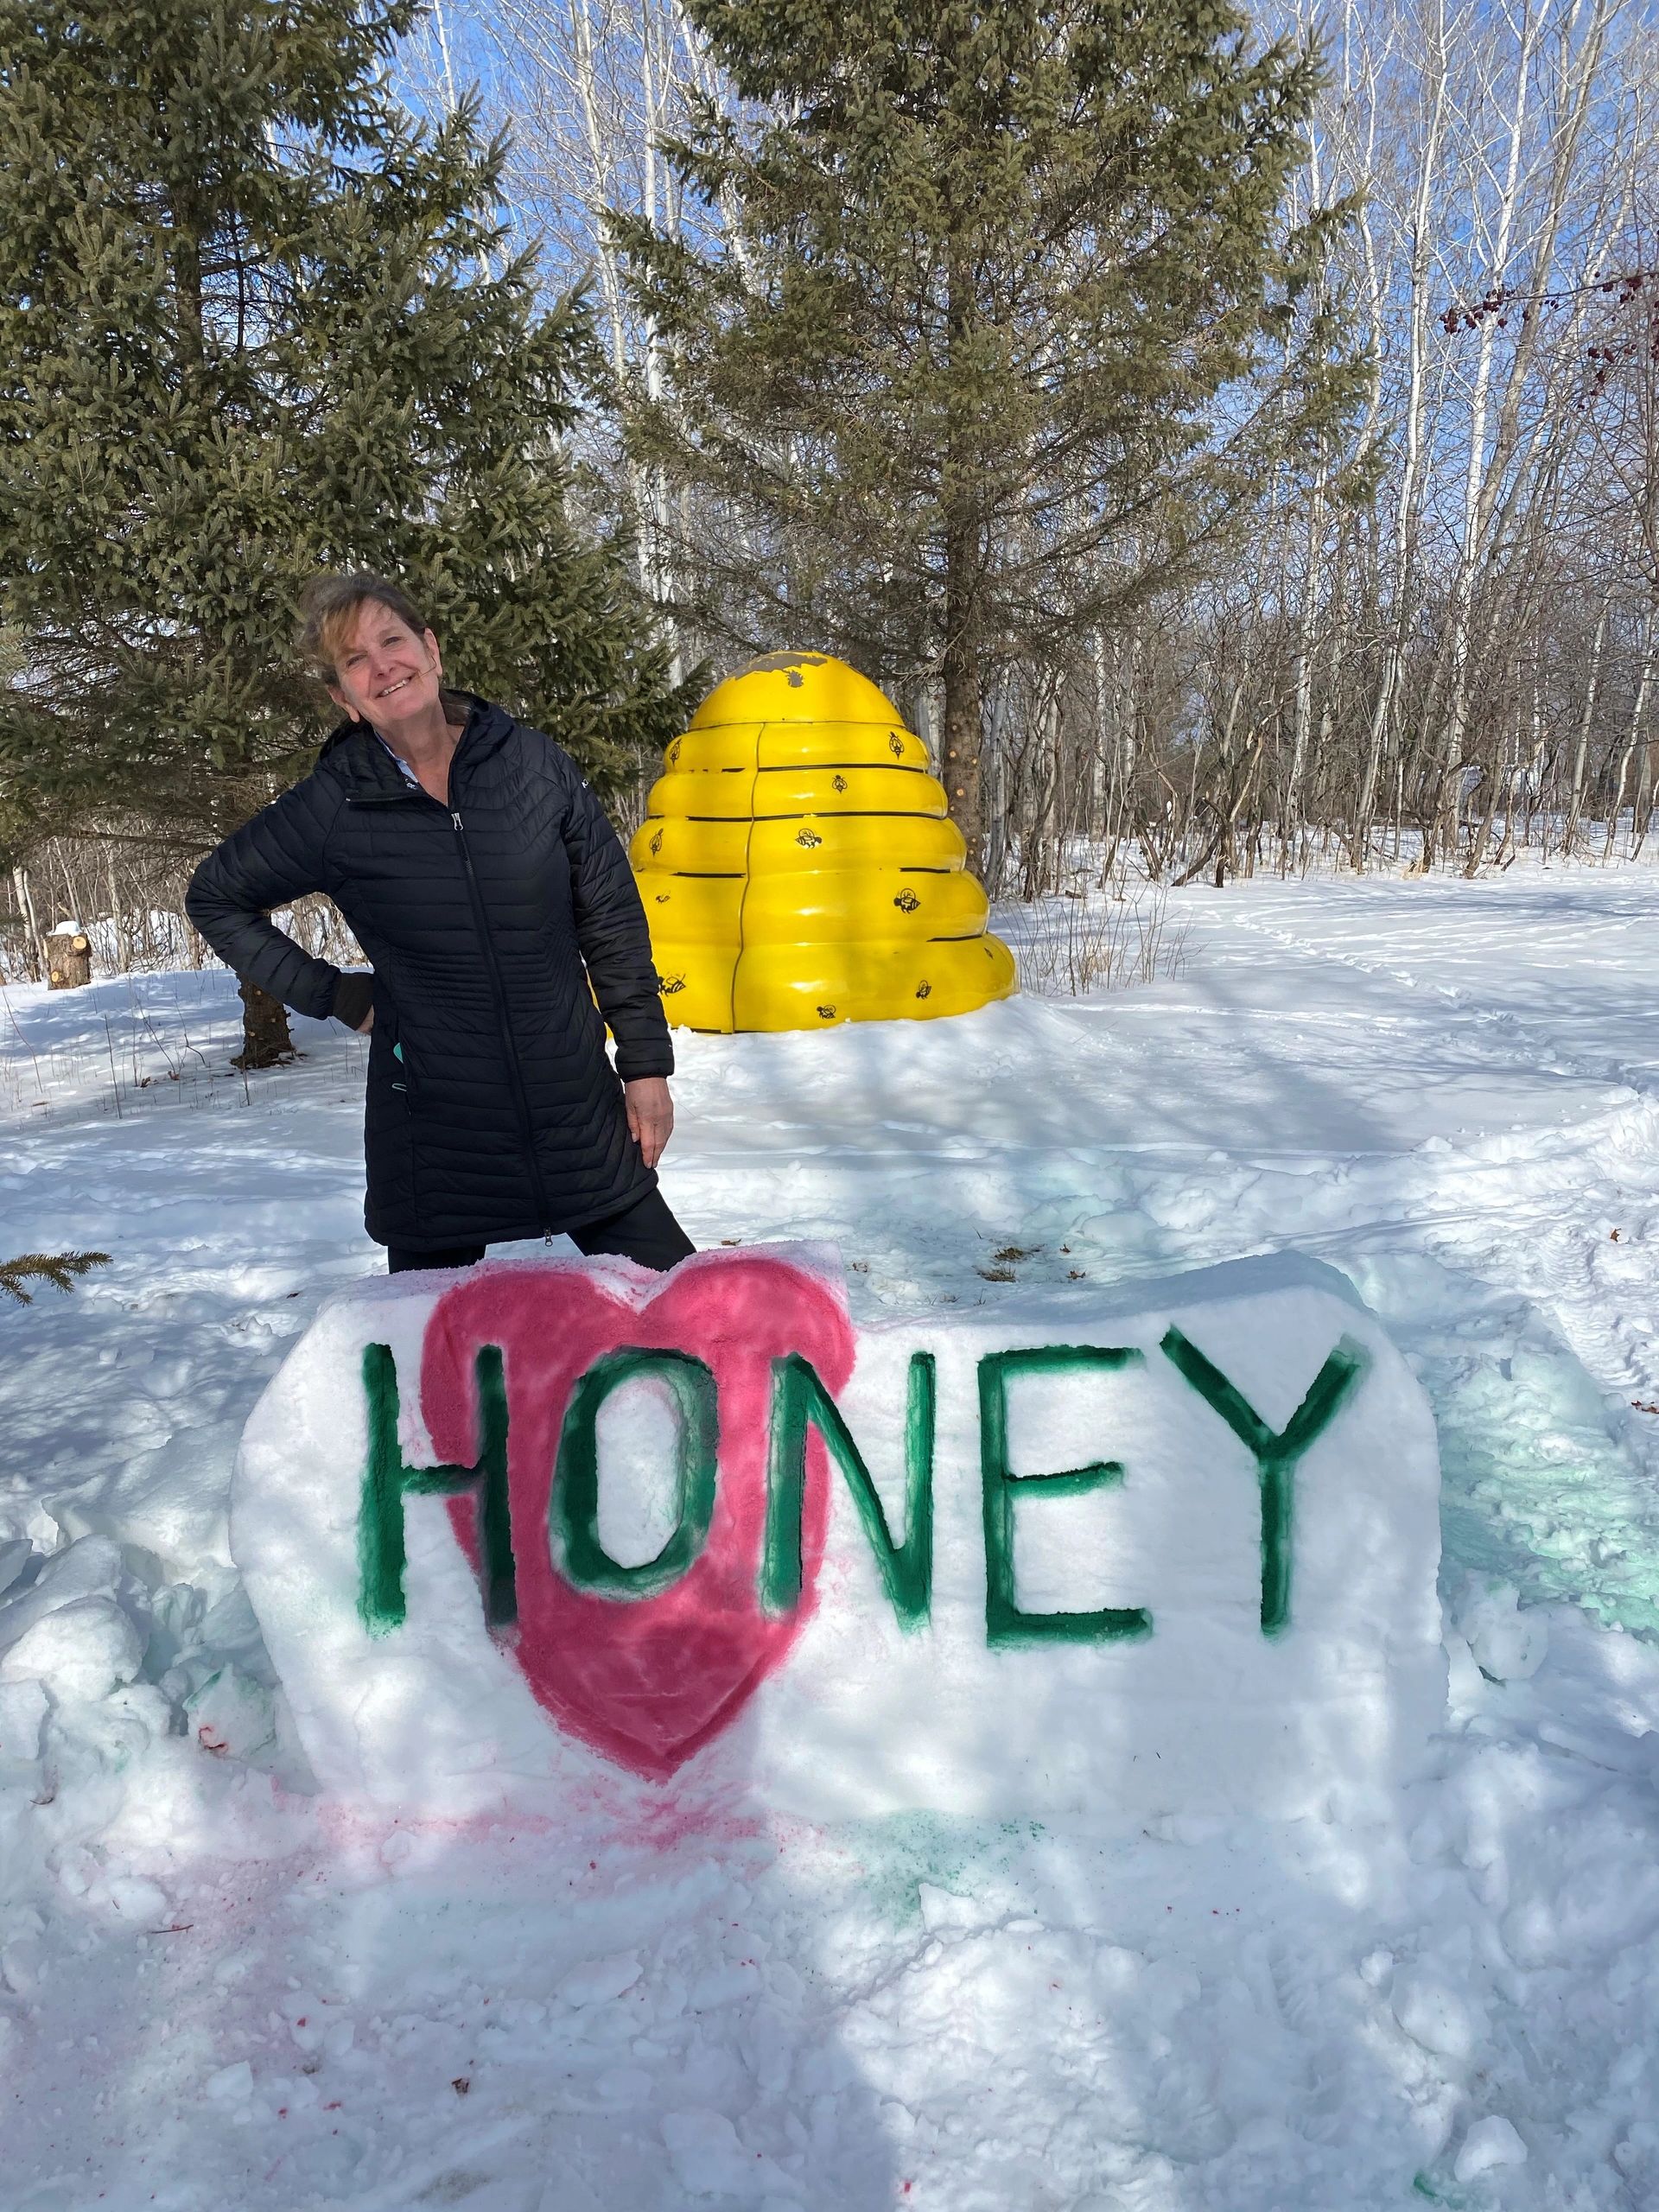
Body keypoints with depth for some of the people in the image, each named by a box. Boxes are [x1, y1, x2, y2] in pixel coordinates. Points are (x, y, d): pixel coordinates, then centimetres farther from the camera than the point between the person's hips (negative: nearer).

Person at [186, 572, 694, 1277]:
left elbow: (612, 921, 4)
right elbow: (215, 898, 10)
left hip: (579, 1112, 1)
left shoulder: (533, 763, -2)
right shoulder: (332, 809, -5)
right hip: (434, 1137, -1)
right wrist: (333, 995, 1)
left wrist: (646, 1062, 2)